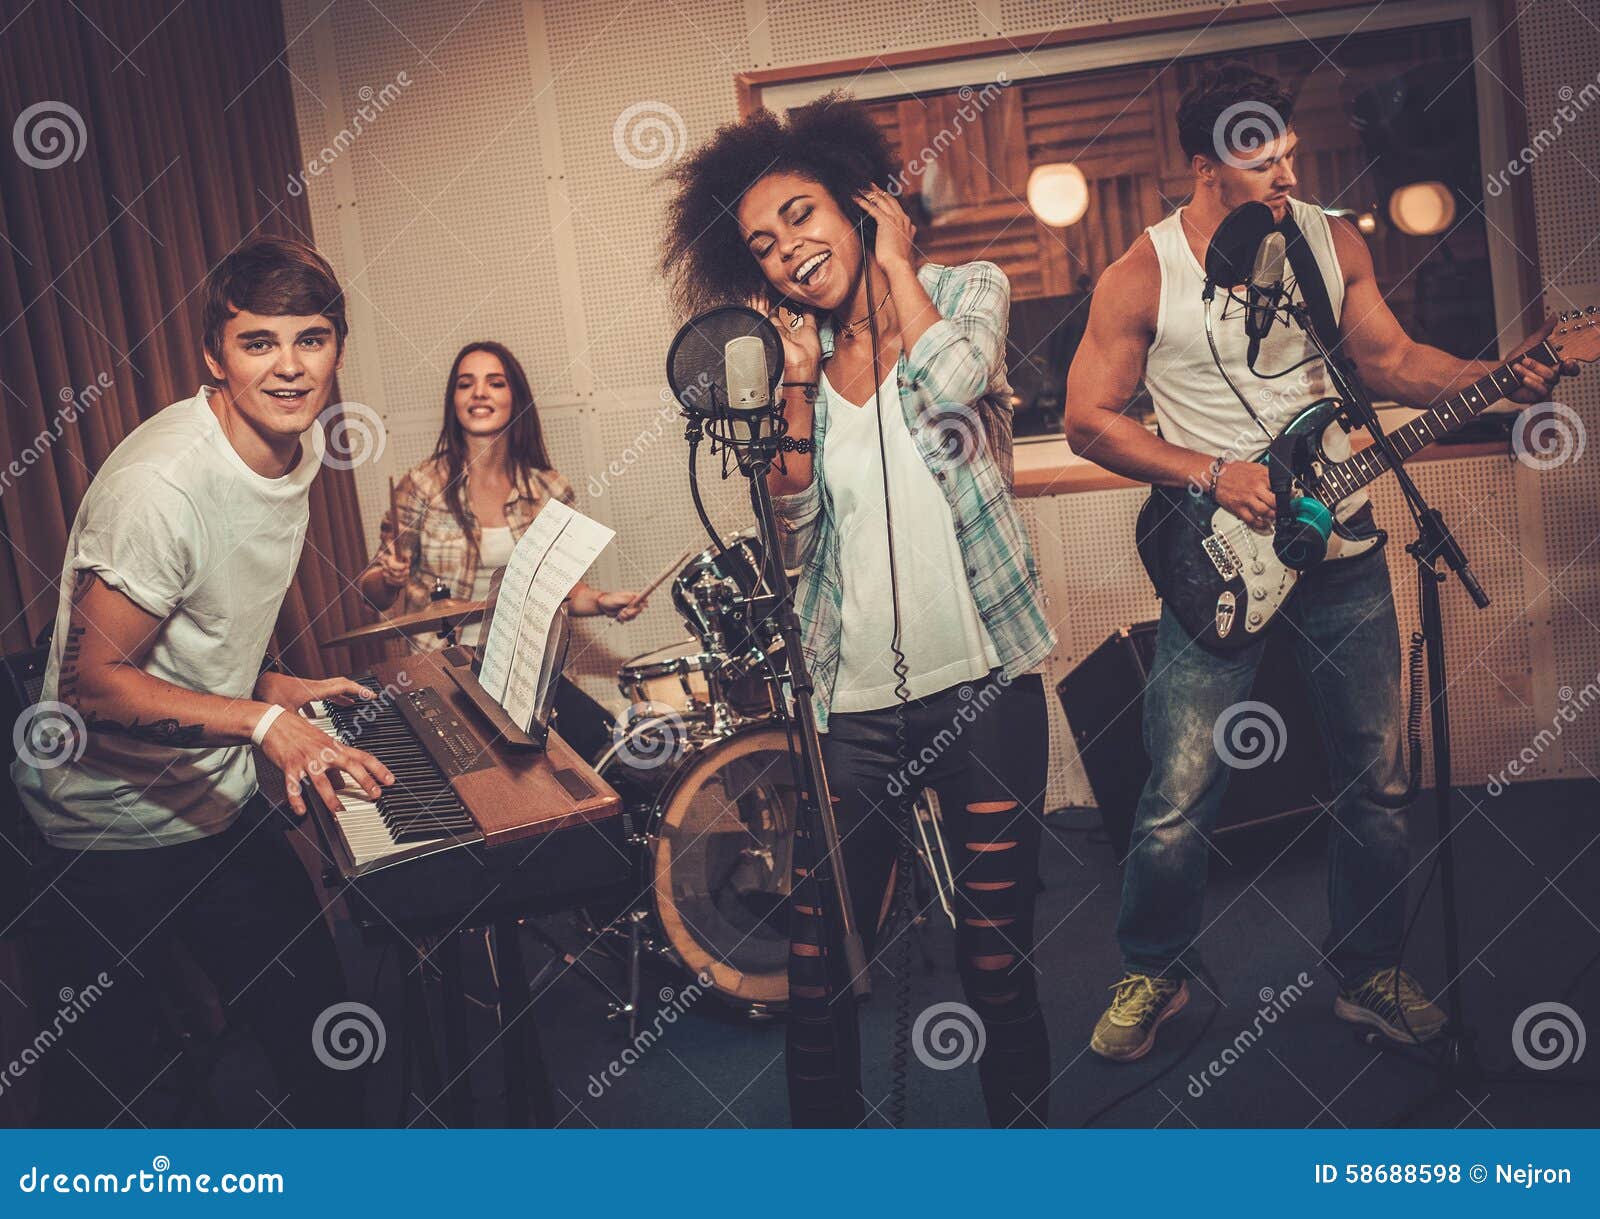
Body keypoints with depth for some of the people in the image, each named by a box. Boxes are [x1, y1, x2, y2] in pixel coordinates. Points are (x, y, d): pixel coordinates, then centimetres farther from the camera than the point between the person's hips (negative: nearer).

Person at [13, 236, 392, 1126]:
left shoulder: (296, 445, 0)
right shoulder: (159, 486, -27)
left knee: (321, 1030, 13)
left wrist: (271, 687, 4)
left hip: (222, 803, 7)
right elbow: (91, 682, -24)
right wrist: (261, 721, -33)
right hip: (109, 835, -7)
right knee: (107, 1084, 9)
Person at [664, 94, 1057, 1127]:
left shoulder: (969, 288, 6)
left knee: (999, 957, 6)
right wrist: (793, 391, -4)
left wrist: (894, 263, -3)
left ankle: (1024, 1122, 27)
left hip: (982, 682, -2)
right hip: (852, 700, 3)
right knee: (816, 972, 4)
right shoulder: (799, 356, 11)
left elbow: (949, 381, -19)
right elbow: (793, 541, 2)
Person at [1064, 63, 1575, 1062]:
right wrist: (1214, 475, -15)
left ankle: (1369, 972, 30)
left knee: (1378, 780, 10)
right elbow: (1089, 420, -6)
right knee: (1180, 802, -5)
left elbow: (1392, 361, 13)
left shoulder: (1334, 241, 5)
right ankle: (1156, 972, 21)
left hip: (1339, 543, 4)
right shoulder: (1143, 276, -8)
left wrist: (1502, 377, -4)